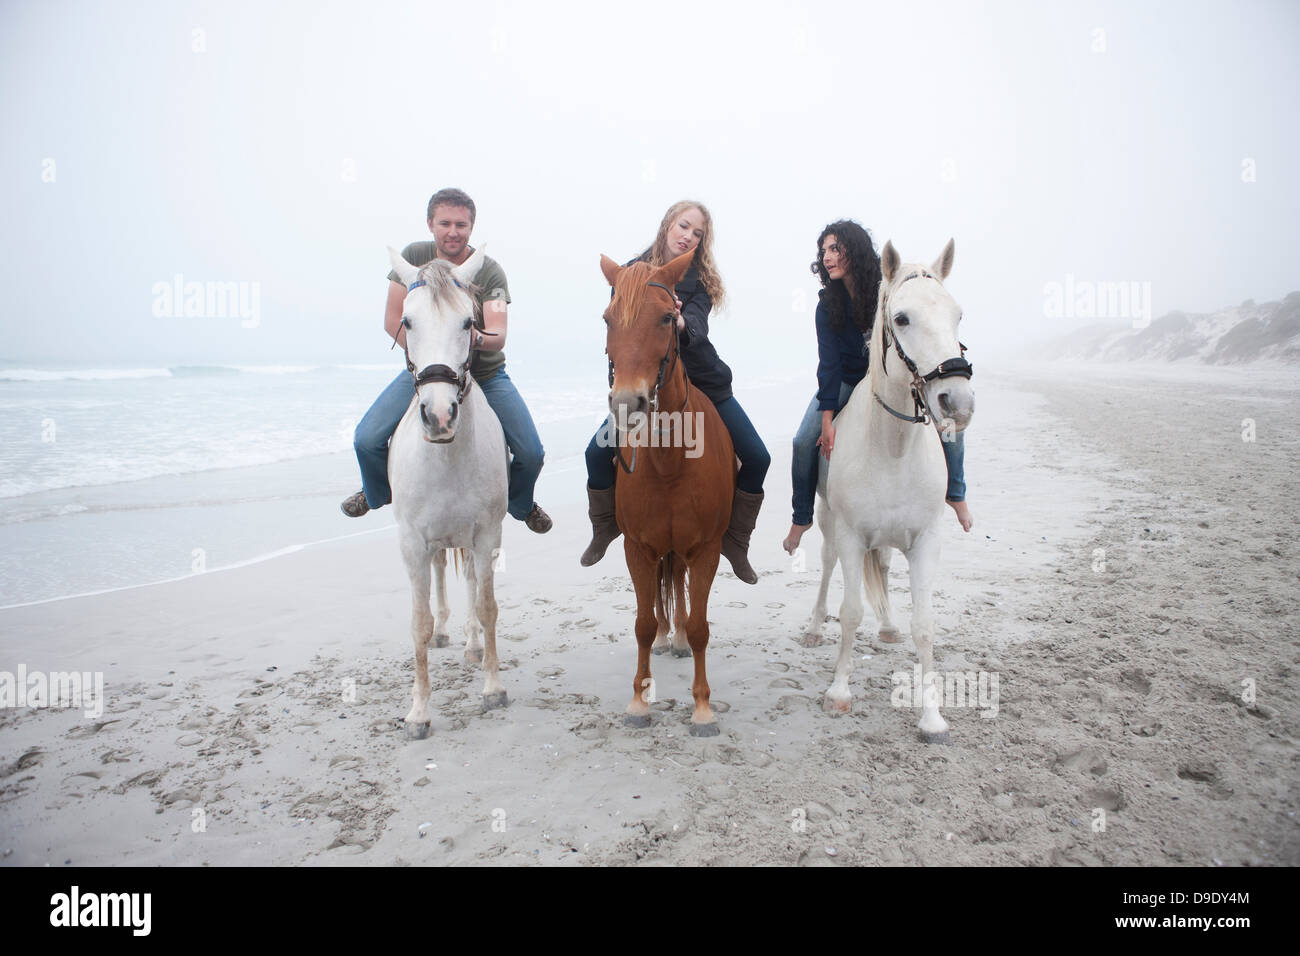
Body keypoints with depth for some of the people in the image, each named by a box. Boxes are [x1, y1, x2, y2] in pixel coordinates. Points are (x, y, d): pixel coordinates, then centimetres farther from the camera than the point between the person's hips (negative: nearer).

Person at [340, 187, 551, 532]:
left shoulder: (489, 271, -15)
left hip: (485, 374, -1)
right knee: (367, 440, -12)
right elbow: (392, 321, -9)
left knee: (531, 454, -13)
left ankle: (521, 504, 23)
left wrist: (477, 338, -49)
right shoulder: (413, 256, -10)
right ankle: (378, 492, 24)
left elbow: (498, 336, -26)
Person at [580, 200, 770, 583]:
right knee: (598, 453, -14)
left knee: (757, 458, -8)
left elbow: (697, 324, -24)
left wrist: (681, 324, -49)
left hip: (702, 381, 1)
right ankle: (605, 527, 13)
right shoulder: (632, 272, -2)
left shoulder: (700, 281, -4)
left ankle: (735, 542, 11)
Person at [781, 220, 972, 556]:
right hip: (845, 382, 0)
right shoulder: (828, 305, -15)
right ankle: (802, 517, 3)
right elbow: (829, 363, -18)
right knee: (804, 441, -17)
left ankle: (955, 492, 10)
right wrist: (827, 419, -24)